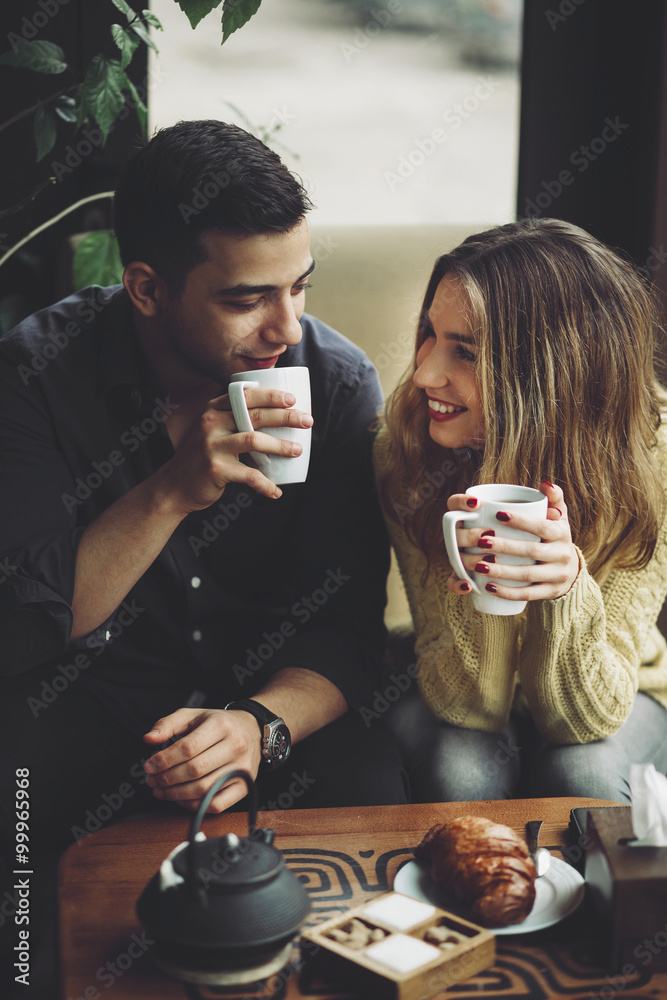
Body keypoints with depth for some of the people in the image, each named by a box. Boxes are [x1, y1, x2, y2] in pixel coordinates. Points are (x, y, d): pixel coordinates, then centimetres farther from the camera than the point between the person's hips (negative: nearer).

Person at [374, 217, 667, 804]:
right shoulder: (405, 454, -24)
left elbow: (583, 716, -26)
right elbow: (468, 705, -24)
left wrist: (562, 586, -45)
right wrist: (473, 590, -44)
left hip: (609, 703, 0)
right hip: (454, 697, 0)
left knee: (580, 772, -30)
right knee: (465, 770, -30)